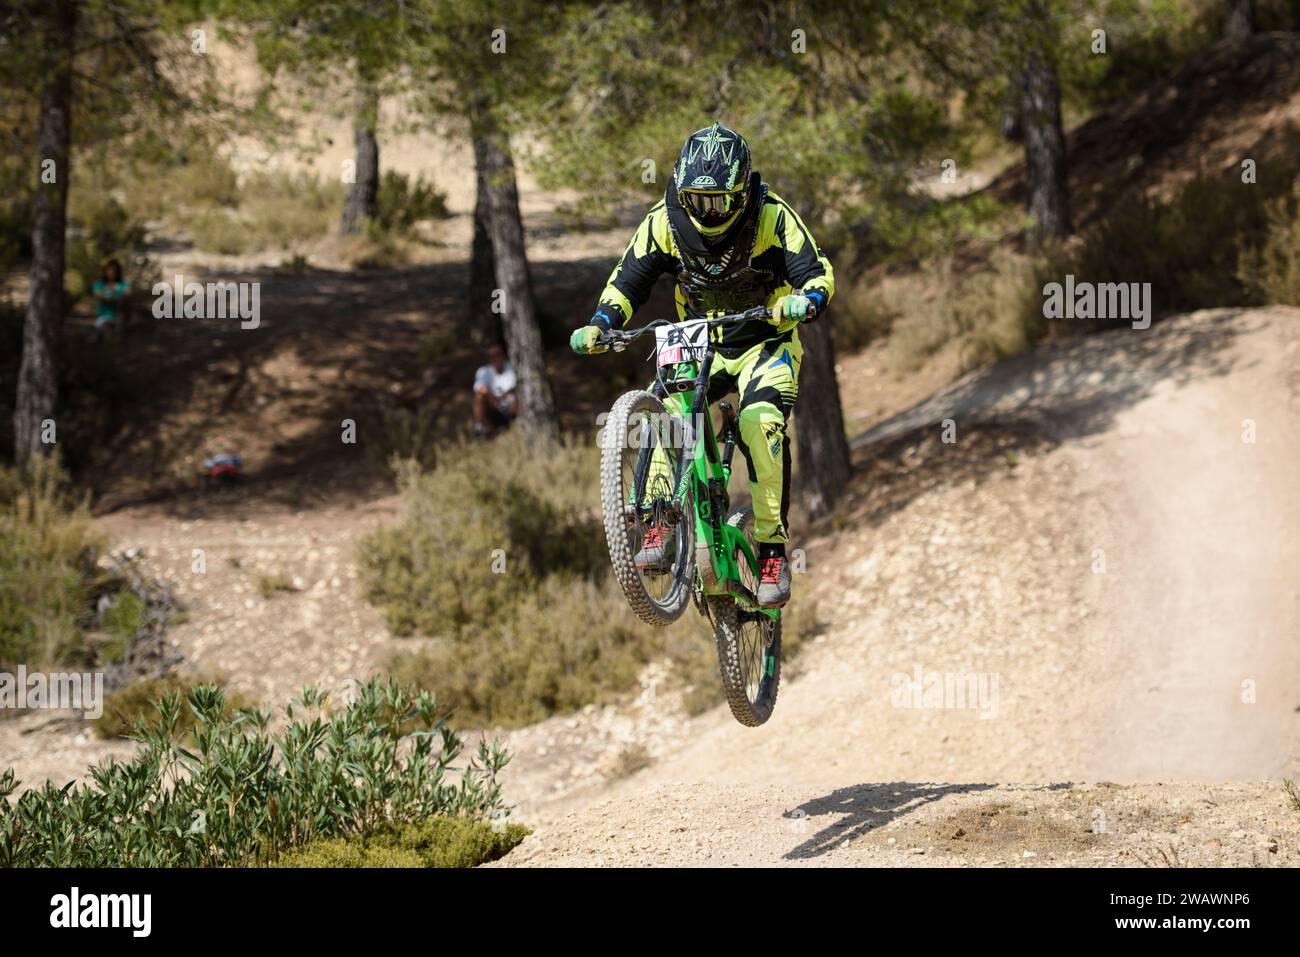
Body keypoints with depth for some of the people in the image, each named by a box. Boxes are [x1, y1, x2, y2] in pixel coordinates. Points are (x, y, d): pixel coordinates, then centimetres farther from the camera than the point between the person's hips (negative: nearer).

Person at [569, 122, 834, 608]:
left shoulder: (772, 217, -18)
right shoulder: (665, 220, -10)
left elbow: (818, 273, -21)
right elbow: (628, 279, -3)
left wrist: (805, 301, -45)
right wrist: (599, 325, -21)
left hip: (767, 344, -3)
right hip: (700, 346, 3)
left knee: (761, 420, -31)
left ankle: (773, 550, -25)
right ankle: (659, 526, -21)